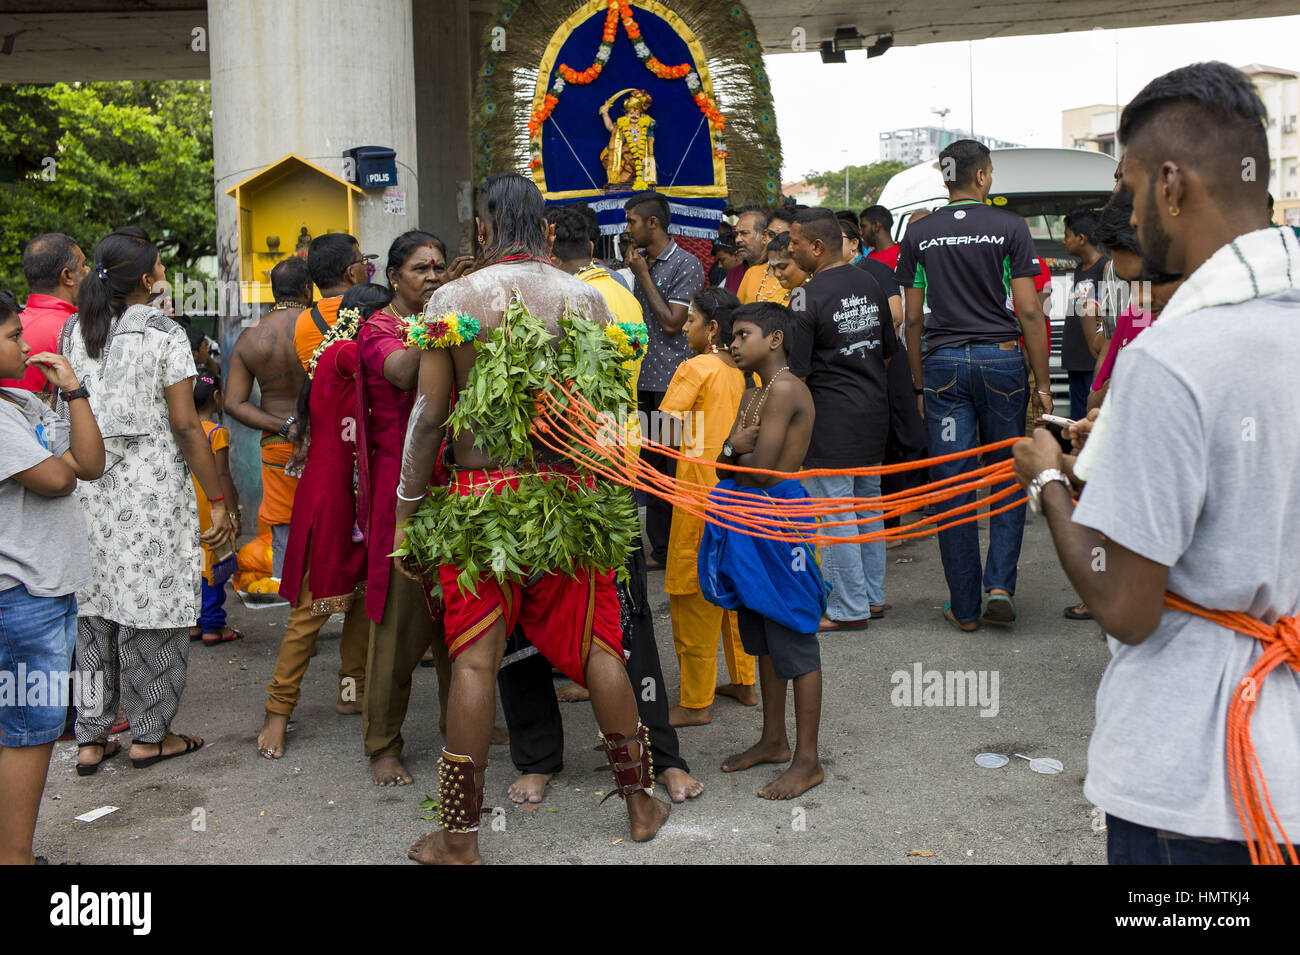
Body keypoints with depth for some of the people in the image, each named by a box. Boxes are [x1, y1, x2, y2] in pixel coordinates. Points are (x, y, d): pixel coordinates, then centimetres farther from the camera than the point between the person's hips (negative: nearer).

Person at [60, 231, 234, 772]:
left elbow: (64, 411, 8)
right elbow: (185, 428, -13)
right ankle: (149, 736, 14)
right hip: (152, 486, -6)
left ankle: (90, 737, 20)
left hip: (88, 485, 6)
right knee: (150, 607, 4)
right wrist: (218, 500, -9)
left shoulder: (74, 330, 7)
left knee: (93, 606, 12)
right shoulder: (164, 334, -10)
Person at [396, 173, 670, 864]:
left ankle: (459, 837, 13)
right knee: (594, 645, 12)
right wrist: (613, 494, 18)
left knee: (475, 658, 3)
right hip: (568, 493, 2)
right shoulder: (586, 298, 1)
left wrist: (405, 512, 3)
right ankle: (640, 801, 25)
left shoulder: (451, 300, -3)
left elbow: (428, 415, -4)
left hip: (480, 496, -1)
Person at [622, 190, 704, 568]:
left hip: (673, 381, -8)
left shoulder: (686, 265, -8)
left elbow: (672, 323, -15)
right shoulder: (642, 261, 15)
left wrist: (643, 276, -10)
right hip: (645, 381, 8)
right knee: (653, 469, 11)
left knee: (677, 469, -3)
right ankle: (660, 548, 20)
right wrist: (631, 271, 10)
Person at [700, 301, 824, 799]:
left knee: (794, 641, -2)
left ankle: (807, 760, 7)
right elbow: (727, 461, 11)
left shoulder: (784, 389, -15)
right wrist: (734, 448, -9)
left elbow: (762, 470, -22)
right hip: (750, 521, 10)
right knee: (764, 640, 18)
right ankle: (773, 740, 31)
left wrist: (737, 454, -4)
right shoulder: (754, 394, 16)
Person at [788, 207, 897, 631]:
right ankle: (873, 596, 25)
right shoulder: (870, 285, 7)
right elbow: (888, 352, 15)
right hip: (874, 411, 8)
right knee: (868, 502, 16)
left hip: (831, 417, -8)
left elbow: (796, 373, -15)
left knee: (835, 512, 0)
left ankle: (849, 608, 6)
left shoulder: (809, 298, -16)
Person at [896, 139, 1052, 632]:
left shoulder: (918, 232, 6)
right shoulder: (1009, 226, -1)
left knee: (952, 485, 5)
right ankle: (1000, 585, 1)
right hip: (1000, 359, -2)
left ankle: (964, 608, 11)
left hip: (943, 362, 2)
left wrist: (919, 383, 14)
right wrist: (1042, 383, -1)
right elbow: (1028, 311, -5)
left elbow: (912, 318, 7)